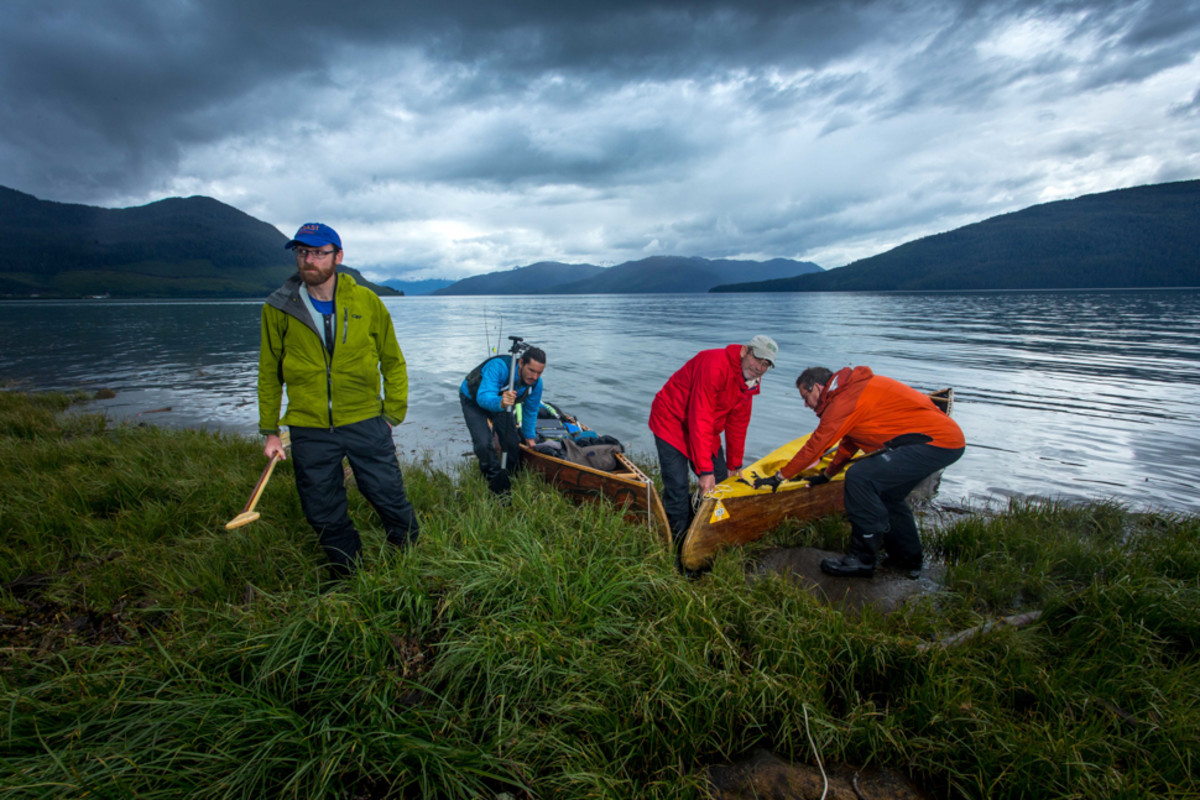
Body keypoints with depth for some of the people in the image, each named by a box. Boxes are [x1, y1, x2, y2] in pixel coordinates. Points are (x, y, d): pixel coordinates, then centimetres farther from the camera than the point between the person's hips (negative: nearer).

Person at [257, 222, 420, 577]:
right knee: (324, 515, 12)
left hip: (366, 422, -1)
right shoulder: (278, 308, -1)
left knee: (390, 498, 6)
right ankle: (350, 578, 34)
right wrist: (270, 431, 8)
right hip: (308, 431, 1)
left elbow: (393, 362, 7)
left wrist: (393, 413, 2)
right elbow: (269, 374, 9)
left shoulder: (366, 301, -2)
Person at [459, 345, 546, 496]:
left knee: (512, 444, -2)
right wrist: (500, 403, -75)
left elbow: (530, 411, -3)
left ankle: (511, 481, 22)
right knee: (483, 444, -19)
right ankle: (496, 485, -1)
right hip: (473, 400, -5)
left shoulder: (536, 383, -22)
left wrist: (529, 437, 8)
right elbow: (483, 397, -53)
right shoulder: (498, 367, -42)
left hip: (502, 401, 5)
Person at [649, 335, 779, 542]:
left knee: (721, 483, 8)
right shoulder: (715, 365, -30)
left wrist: (735, 465, 15)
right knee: (677, 488, -15)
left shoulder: (749, 382, 0)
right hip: (672, 422, -9)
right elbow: (700, 420, -32)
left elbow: (737, 424, 11)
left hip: (706, 431, 9)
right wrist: (705, 470, -32)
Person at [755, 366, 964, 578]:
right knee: (887, 493, 23)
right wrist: (827, 475, 37)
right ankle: (908, 559, 30)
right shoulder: (854, 388, 17)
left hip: (934, 441, -11)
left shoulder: (844, 401, -14)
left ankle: (863, 559, -7)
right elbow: (850, 441, 29)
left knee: (859, 477, -17)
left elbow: (813, 447, -9)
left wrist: (779, 477, 2)